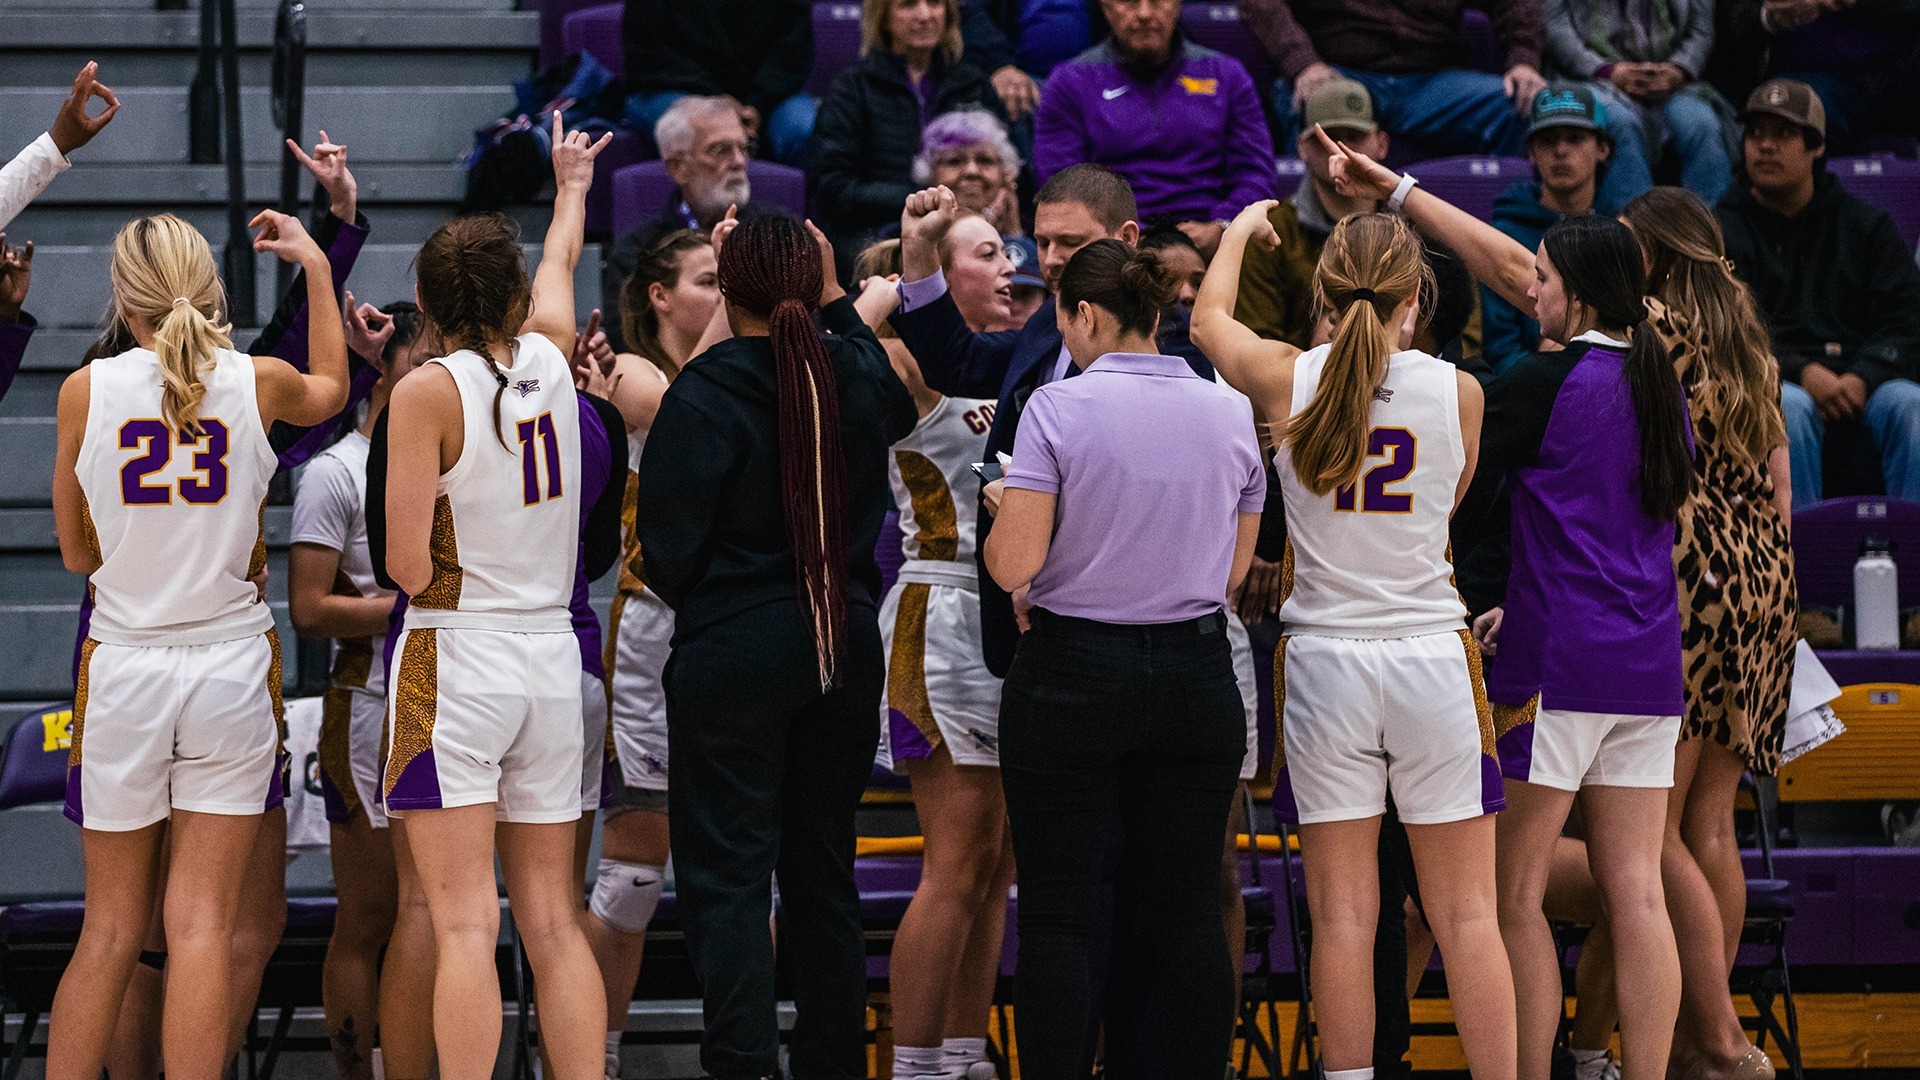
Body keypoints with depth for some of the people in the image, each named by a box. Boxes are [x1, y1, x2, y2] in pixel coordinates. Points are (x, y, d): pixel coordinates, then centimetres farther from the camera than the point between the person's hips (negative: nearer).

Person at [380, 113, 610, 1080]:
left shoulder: (429, 391, -9)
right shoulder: (548, 359, 5)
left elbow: (410, 567, -12)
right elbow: (560, 265, 30)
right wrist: (571, 189, 49)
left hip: (455, 658, -5)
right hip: (552, 658, 5)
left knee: (463, 924, -10)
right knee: (553, 921, 9)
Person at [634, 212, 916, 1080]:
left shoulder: (706, 392, -14)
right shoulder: (856, 377, 0)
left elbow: (667, 545, -11)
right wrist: (836, 300, 31)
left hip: (734, 651, -5)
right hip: (847, 650, 5)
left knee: (726, 876, -3)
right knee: (824, 870, 14)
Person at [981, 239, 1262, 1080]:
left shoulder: (1058, 409, -11)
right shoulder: (1230, 414, 3)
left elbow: (1013, 565, -13)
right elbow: (1234, 571, 9)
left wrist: (1005, 508, 7)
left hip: (1071, 678, -4)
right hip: (1196, 678, 4)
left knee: (1060, 916, 1)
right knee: (1186, 914, 6)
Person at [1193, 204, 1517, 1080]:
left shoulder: (1287, 381, -4)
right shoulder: (1457, 392, -4)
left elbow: (1209, 319, 18)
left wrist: (1241, 232, 37)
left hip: (1325, 658, 0)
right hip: (1431, 660, 0)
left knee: (1342, 914, 4)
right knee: (1466, 915, 4)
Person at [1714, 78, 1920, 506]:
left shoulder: (1867, 226, 17)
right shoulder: (1722, 231, 11)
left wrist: (1862, 379, -14)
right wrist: (1803, 375, -18)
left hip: (1860, 379, 2)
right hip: (1770, 381, -2)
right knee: (1789, 407, -36)